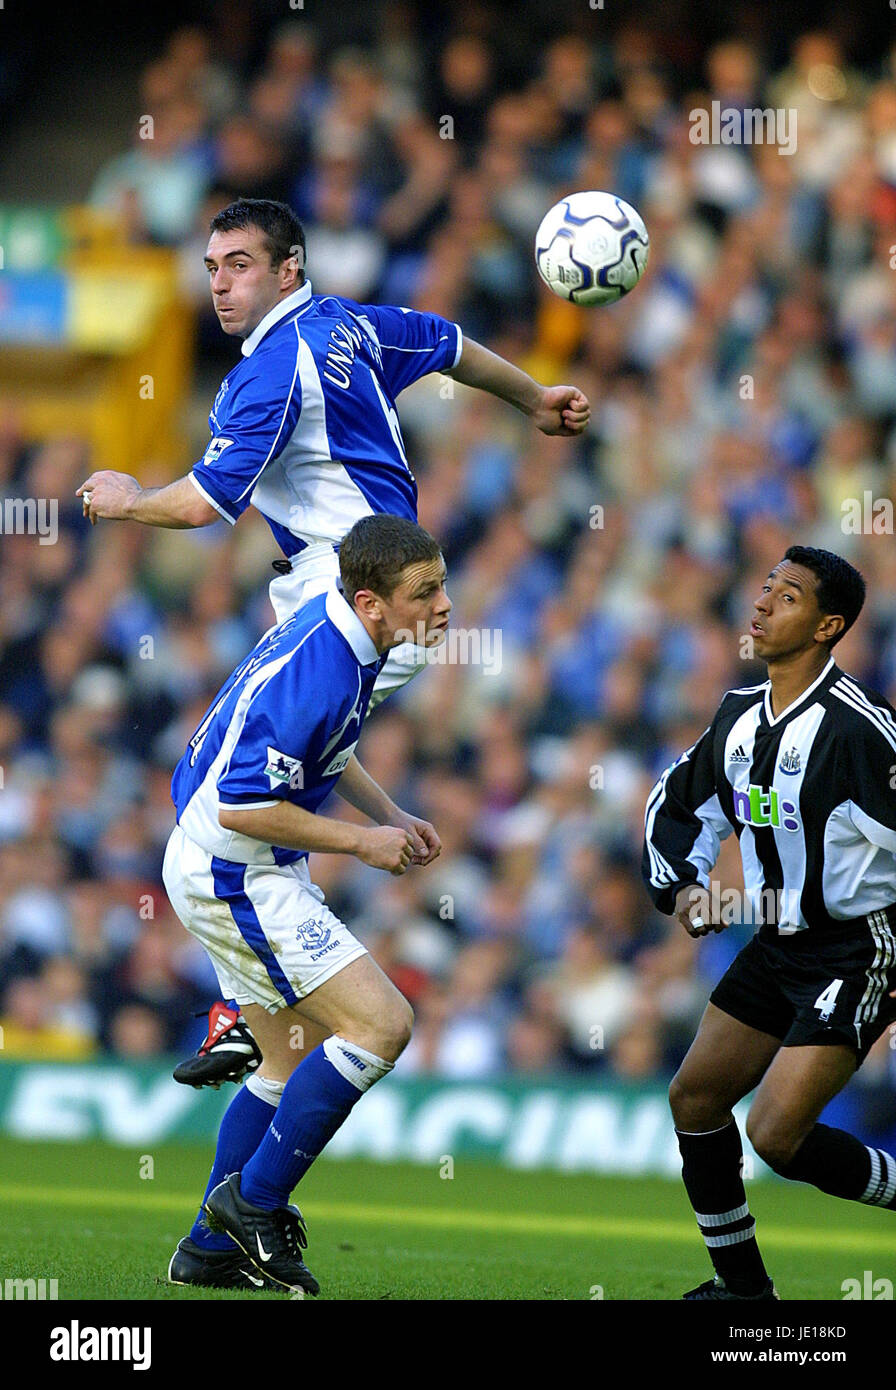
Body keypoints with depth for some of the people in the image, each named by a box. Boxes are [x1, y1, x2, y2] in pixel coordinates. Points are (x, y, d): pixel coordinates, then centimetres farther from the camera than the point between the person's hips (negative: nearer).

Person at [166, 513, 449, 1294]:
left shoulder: (336, 629, 4)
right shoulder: (317, 674, -28)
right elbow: (243, 805, -27)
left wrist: (390, 815, 13)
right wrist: (362, 842, -17)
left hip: (244, 876, 11)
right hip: (236, 876, -11)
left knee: (297, 1057, 16)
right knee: (381, 1023, -14)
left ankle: (213, 1248, 21)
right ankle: (255, 1201, -5)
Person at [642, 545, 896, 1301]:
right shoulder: (741, 713, 4)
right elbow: (677, 803, 20)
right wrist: (683, 884, 4)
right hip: (779, 946, 9)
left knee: (777, 1133, -17)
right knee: (695, 1097, 8)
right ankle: (744, 1284, 22)